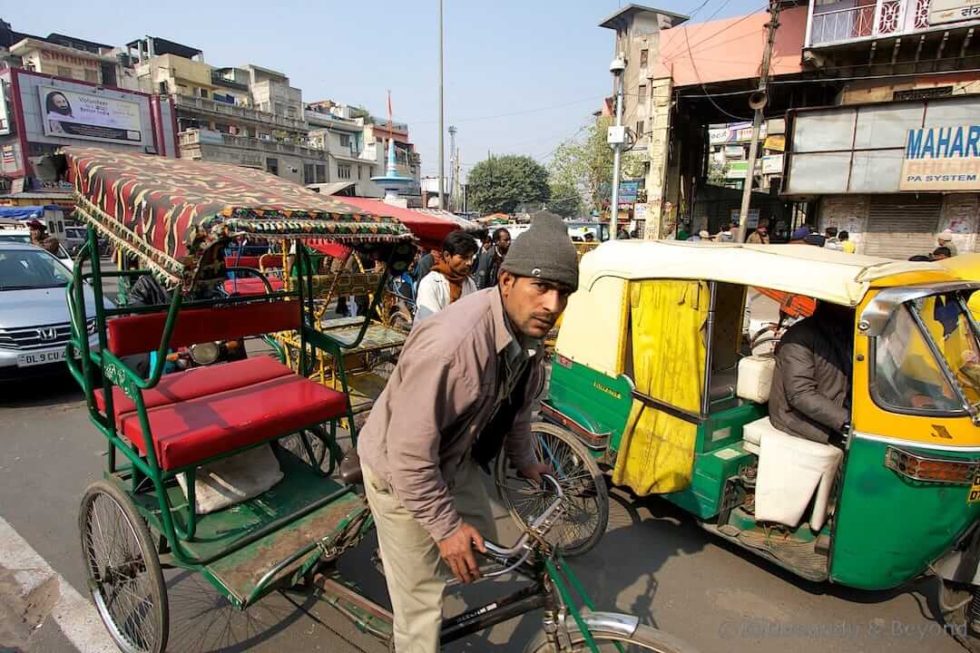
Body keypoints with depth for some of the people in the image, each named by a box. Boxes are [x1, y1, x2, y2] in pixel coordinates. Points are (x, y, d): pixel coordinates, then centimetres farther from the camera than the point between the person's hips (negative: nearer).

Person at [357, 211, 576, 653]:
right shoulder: (450, 343, -39)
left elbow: (518, 402, 7)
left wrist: (523, 460, 17)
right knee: (421, 601, 6)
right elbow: (409, 454, -32)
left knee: (481, 550, 22)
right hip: (403, 470, -7)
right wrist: (445, 526, -21)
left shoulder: (529, 329, -12)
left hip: (457, 458, 7)